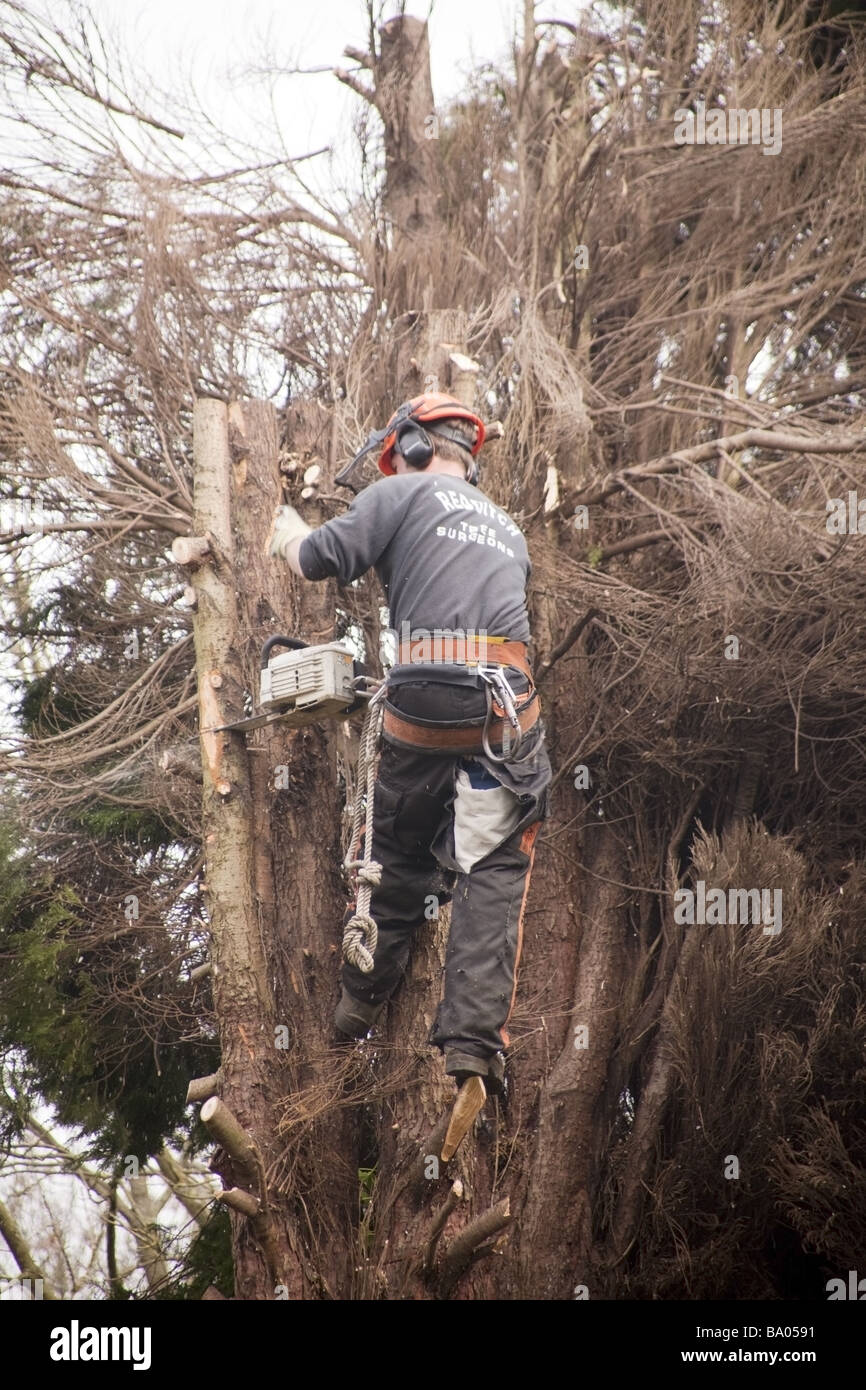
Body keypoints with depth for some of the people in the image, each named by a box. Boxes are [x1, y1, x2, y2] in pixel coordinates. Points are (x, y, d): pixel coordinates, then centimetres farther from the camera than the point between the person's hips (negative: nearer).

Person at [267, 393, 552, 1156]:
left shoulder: (403, 494, 8)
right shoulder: (506, 528, 26)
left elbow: (322, 558, -1)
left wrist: (287, 530, 21)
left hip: (423, 707, -2)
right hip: (508, 710, 2)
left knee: (399, 857, 17)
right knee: (494, 874, -2)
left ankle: (363, 1001, 33)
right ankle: (475, 1043, -15)